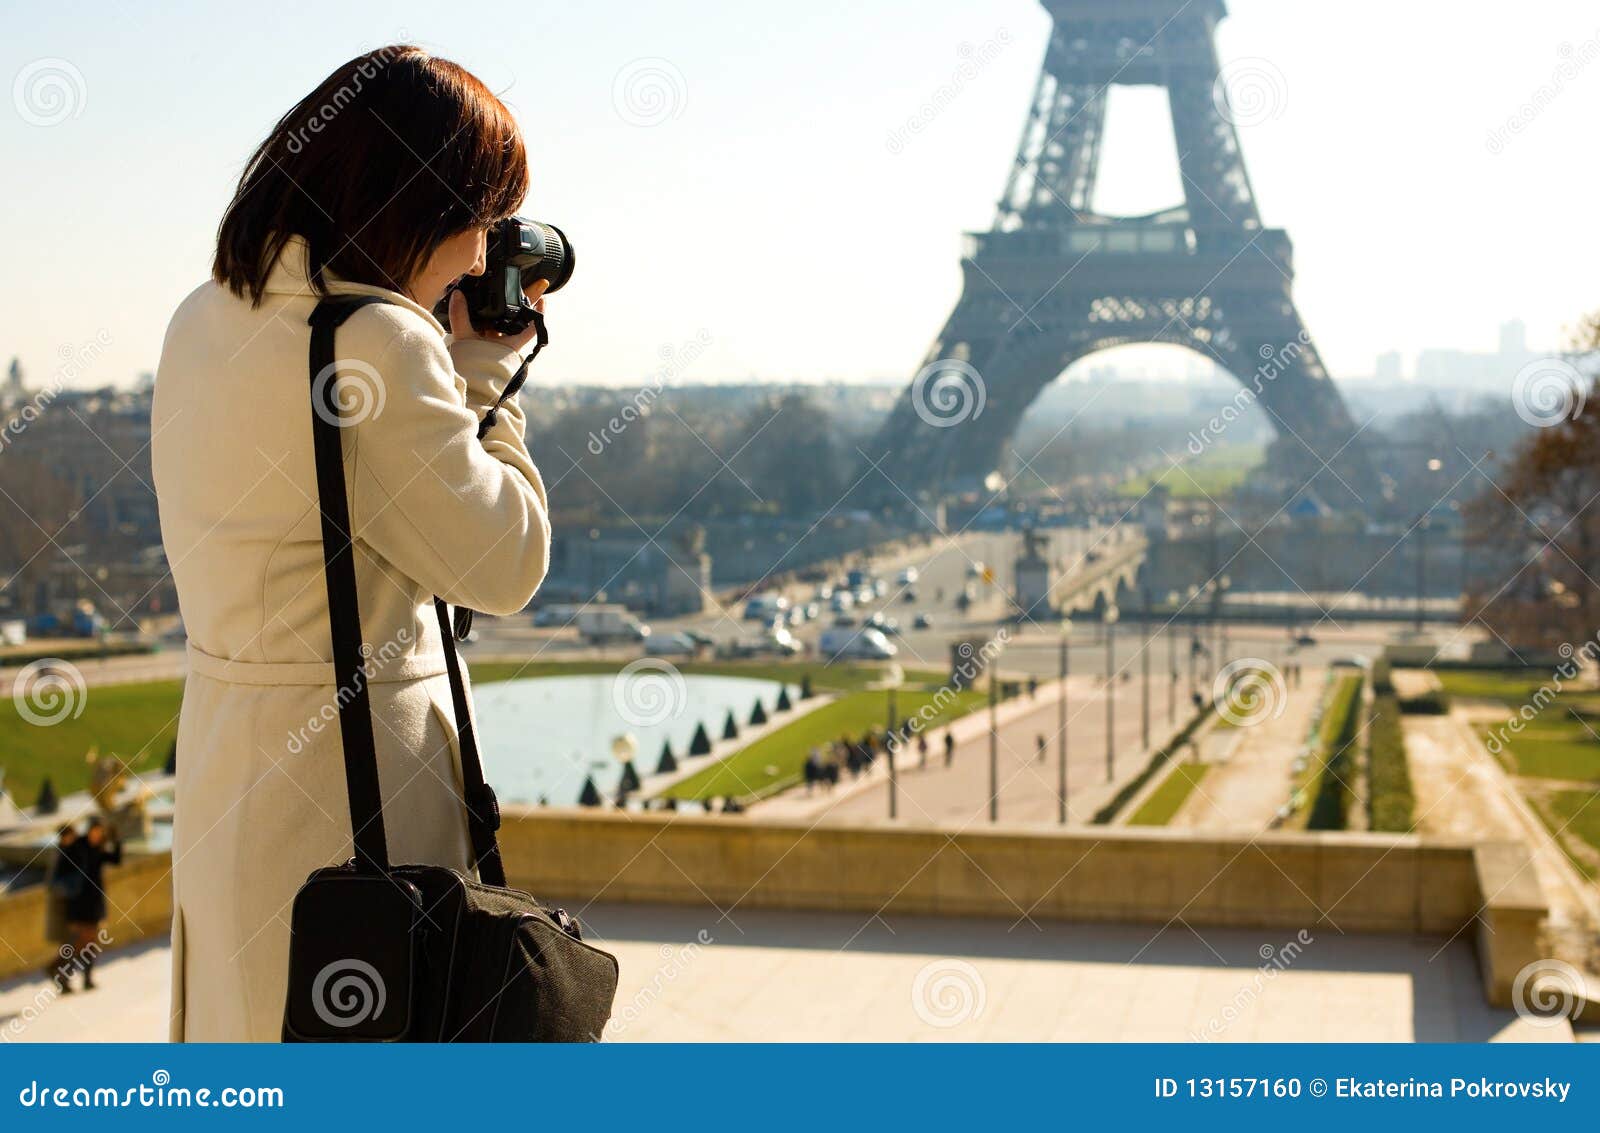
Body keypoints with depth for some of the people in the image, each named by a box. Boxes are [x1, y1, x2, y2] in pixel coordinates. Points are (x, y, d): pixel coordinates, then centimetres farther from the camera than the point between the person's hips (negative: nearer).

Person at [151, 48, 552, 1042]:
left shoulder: (208, 320, 8)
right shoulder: (373, 342, -20)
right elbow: (505, 566, -12)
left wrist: (471, 358, 13)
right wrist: (488, 367, -3)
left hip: (226, 762, 9)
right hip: (356, 775, -9)